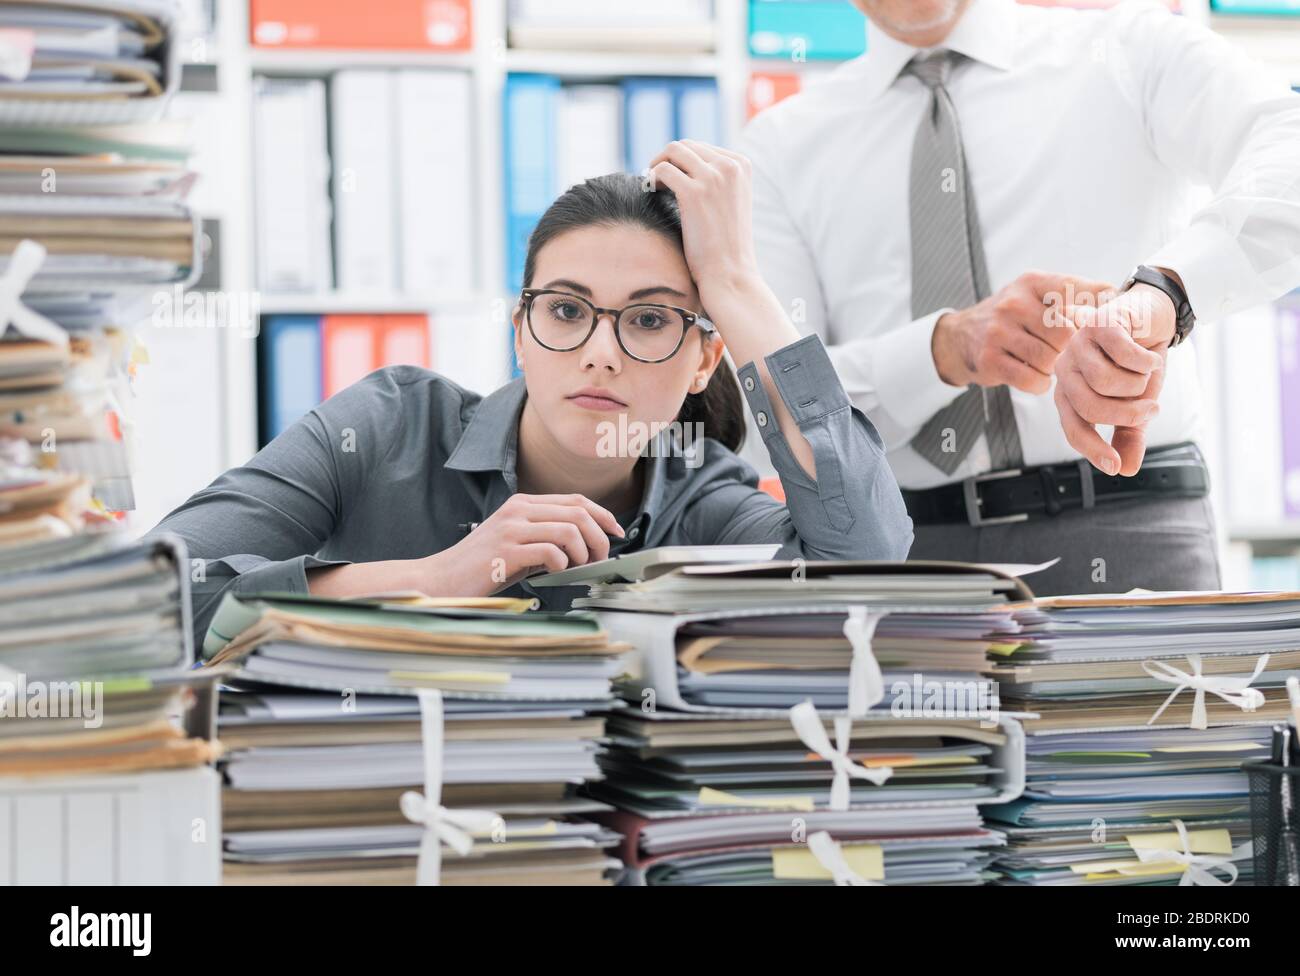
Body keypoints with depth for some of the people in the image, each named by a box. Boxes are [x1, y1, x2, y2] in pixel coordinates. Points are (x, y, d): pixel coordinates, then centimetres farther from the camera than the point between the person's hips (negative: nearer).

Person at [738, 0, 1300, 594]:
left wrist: (1158, 294, -33)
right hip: (894, 555, 2)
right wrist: (948, 348, -20)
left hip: (1121, 544, -2)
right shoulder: (781, 145, 10)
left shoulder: (1131, 53, 5)